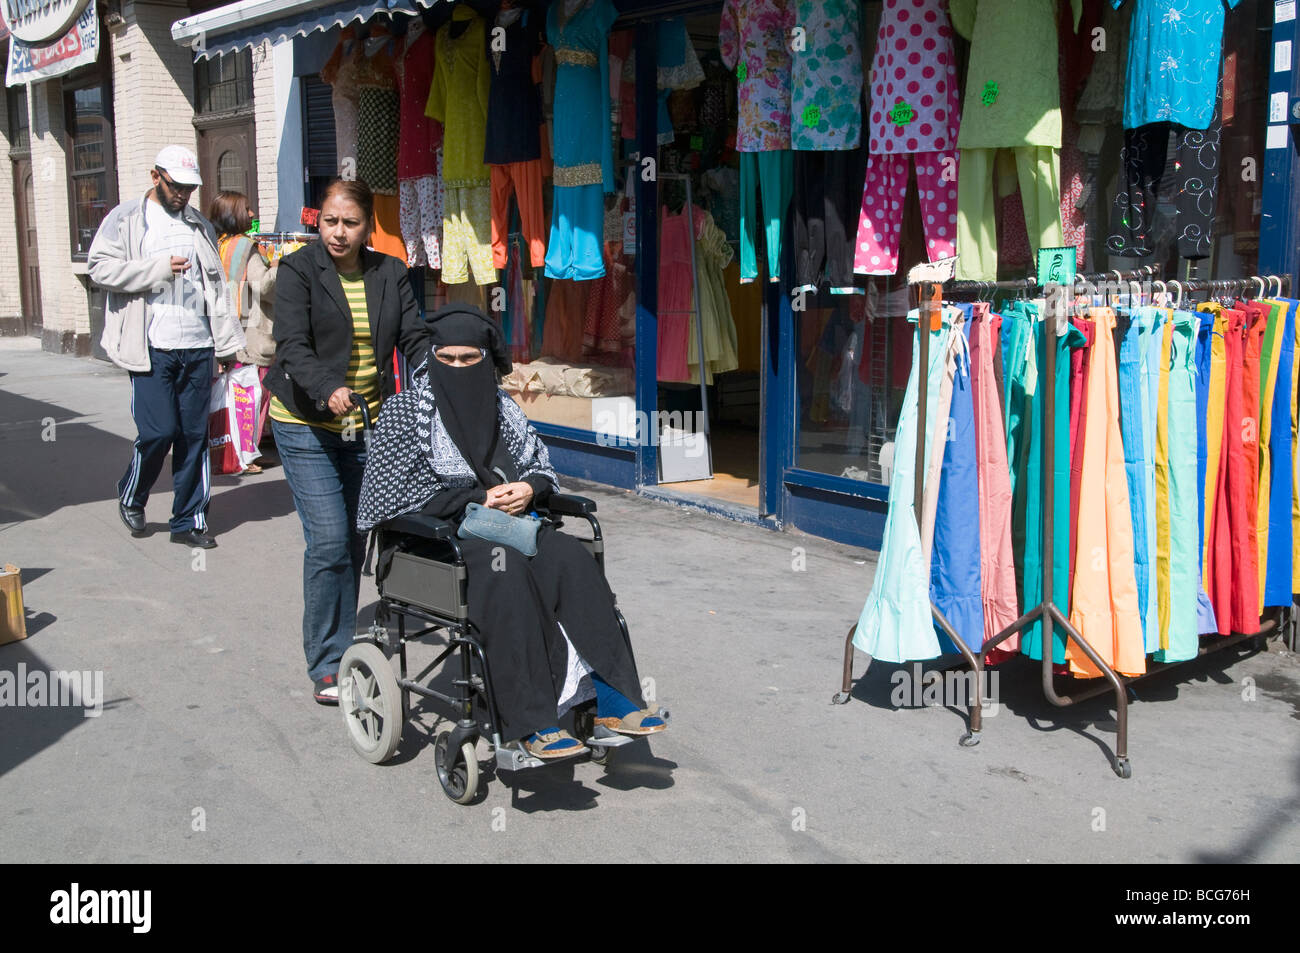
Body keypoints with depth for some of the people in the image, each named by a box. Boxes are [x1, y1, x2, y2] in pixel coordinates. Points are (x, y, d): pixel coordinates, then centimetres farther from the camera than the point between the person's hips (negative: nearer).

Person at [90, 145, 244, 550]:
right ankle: (131, 498, 21)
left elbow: (217, 286, 16)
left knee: (195, 434, 5)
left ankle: (189, 520, 15)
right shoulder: (126, 219, 4)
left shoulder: (199, 226, 17)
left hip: (197, 347, 4)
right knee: (159, 431, -7)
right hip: (151, 348, -4)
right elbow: (101, 268, -8)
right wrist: (160, 270, -13)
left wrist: (225, 343, 9)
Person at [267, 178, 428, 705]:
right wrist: (329, 391, -37)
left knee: (356, 543, 8)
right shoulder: (298, 270, -7)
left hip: (367, 426, 4)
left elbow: (415, 339, -1)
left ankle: (343, 650, 23)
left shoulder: (390, 274, 5)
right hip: (306, 427, -4)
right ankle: (326, 665, 1)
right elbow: (293, 345, -18)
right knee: (330, 542, -10)